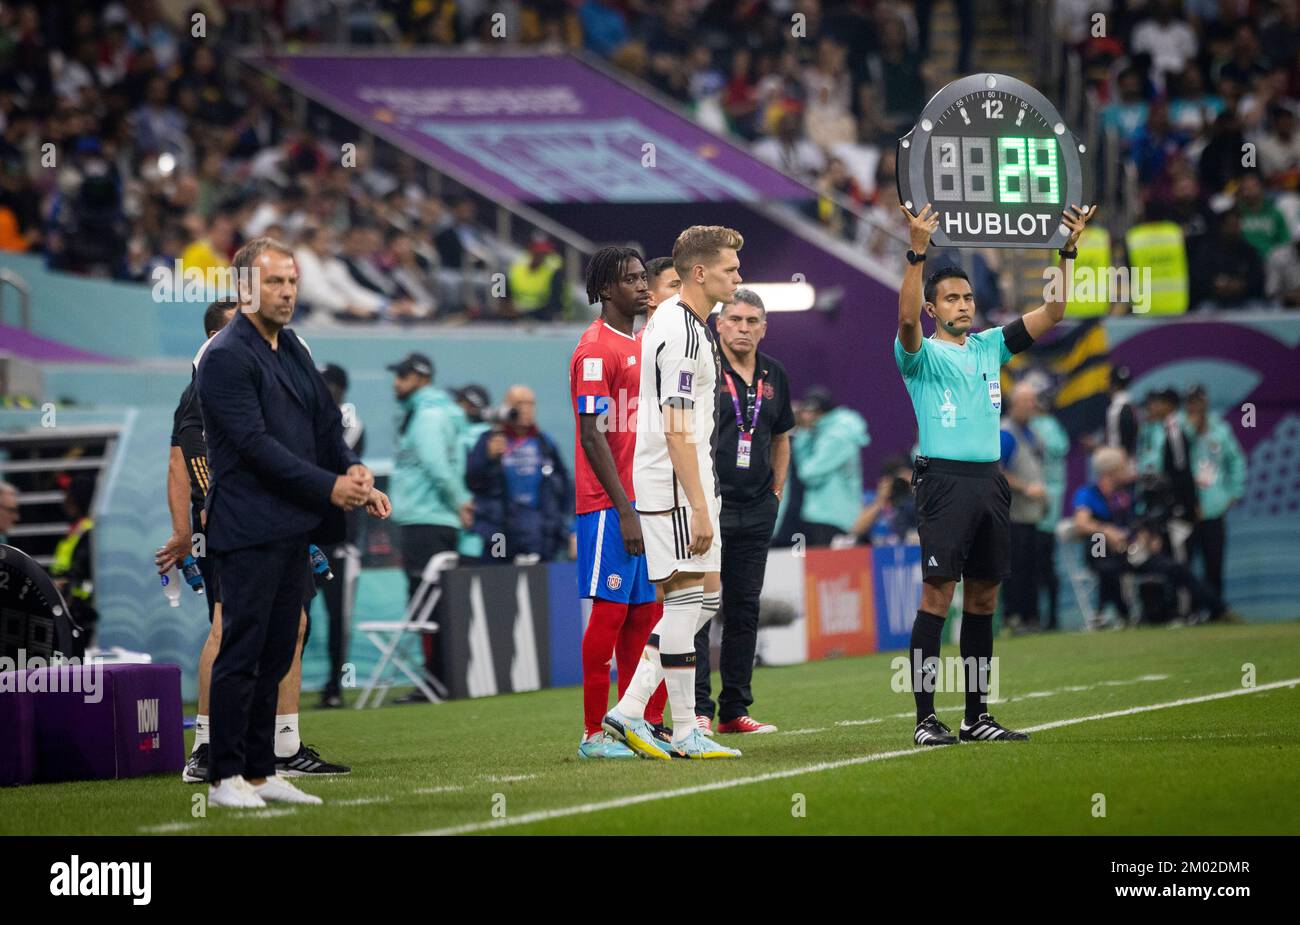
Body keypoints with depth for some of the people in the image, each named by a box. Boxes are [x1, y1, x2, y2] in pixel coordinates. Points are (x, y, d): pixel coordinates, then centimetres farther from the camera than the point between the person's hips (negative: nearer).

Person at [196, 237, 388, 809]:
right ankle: (225, 778, -1)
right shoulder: (226, 356, -11)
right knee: (241, 652, -6)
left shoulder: (293, 349, 15)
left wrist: (354, 470, -5)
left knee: (275, 655, 11)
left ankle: (261, 771, 16)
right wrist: (328, 487, -19)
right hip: (249, 528, -8)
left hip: (293, 525, 8)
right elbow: (253, 443, -17)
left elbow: (326, 422, 16)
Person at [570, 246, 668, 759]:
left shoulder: (643, 345, 17)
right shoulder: (595, 348, -10)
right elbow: (593, 436, -15)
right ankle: (594, 734, -2)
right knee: (610, 611, -6)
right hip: (609, 505, -8)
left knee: (645, 614, 8)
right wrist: (625, 511, -19)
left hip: (646, 503, 8)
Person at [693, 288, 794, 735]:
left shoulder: (774, 375, 12)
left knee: (744, 609, 9)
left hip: (757, 510, 6)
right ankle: (697, 710, -9)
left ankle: (734, 710, 14)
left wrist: (776, 492, 15)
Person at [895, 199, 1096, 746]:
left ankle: (977, 717, 12)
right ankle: (925, 719, -8)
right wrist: (917, 253, -32)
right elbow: (906, 319, -22)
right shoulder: (921, 355, -1)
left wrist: (1068, 252, 2)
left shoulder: (989, 347, 16)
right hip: (944, 480, -6)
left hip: (989, 482, 6)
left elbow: (1051, 314, 13)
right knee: (937, 597, -8)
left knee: (982, 600, 8)